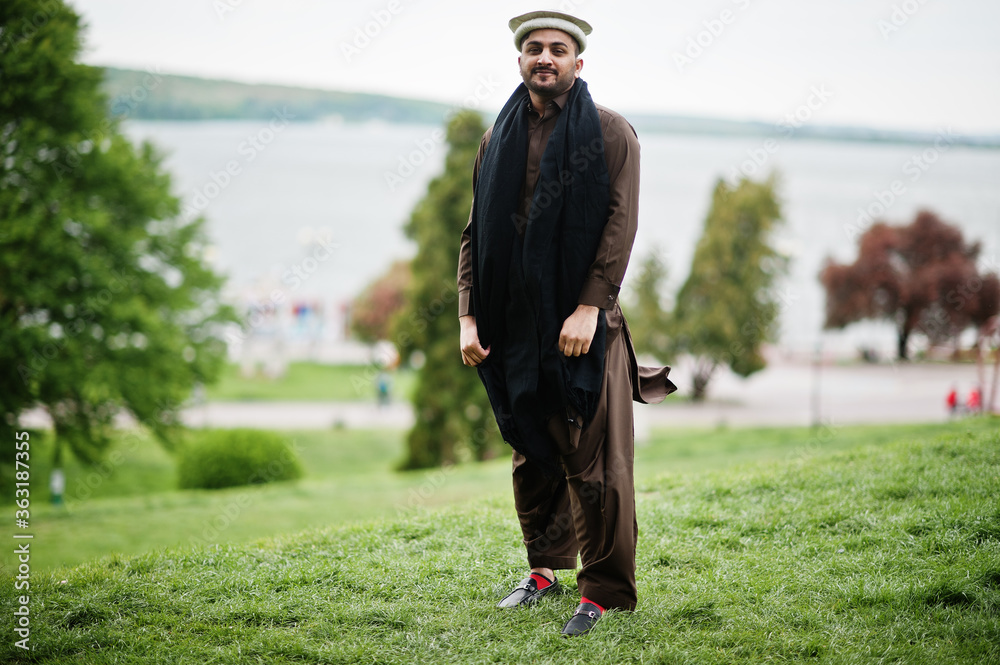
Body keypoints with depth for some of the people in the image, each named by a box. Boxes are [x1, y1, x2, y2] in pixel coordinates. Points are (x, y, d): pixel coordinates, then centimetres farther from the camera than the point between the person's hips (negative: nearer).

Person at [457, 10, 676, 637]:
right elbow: (476, 233, 12)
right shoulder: (500, 138, 12)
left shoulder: (610, 133, -1)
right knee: (533, 456, 13)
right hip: (517, 326, 5)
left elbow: (621, 224, -9)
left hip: (587, 325, -4)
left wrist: (588, 308, -18)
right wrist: (470, 316, 3)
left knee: (595, 463, -4)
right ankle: (545, 568, 28)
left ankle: (603, 592, 4)